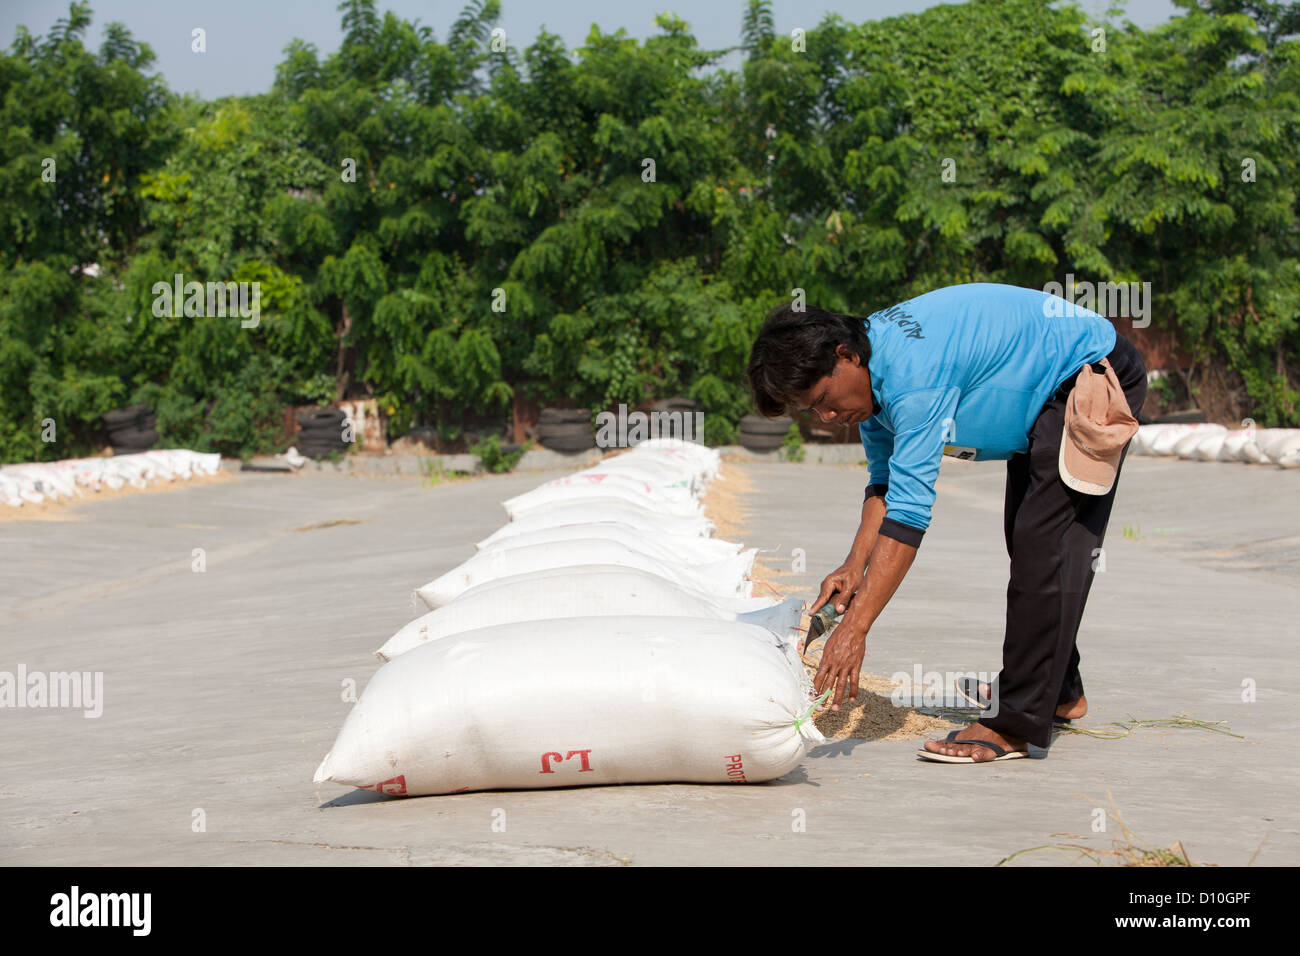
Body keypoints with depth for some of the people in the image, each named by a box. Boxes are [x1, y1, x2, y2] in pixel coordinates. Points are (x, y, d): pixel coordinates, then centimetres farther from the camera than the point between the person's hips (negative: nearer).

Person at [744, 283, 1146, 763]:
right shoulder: (872, 371, -6)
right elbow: (886, 482, 3)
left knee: (1044, 546, -17)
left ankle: (1016, 724, -15)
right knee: (1025, 540, 20)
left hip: (1095, 374, -11)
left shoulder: (914, 376, -35)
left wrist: (854, 629, -40)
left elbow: (909, 511, -38)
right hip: (1046, 396, 11)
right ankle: (1059, 691, 36)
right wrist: (855, 564, -13)